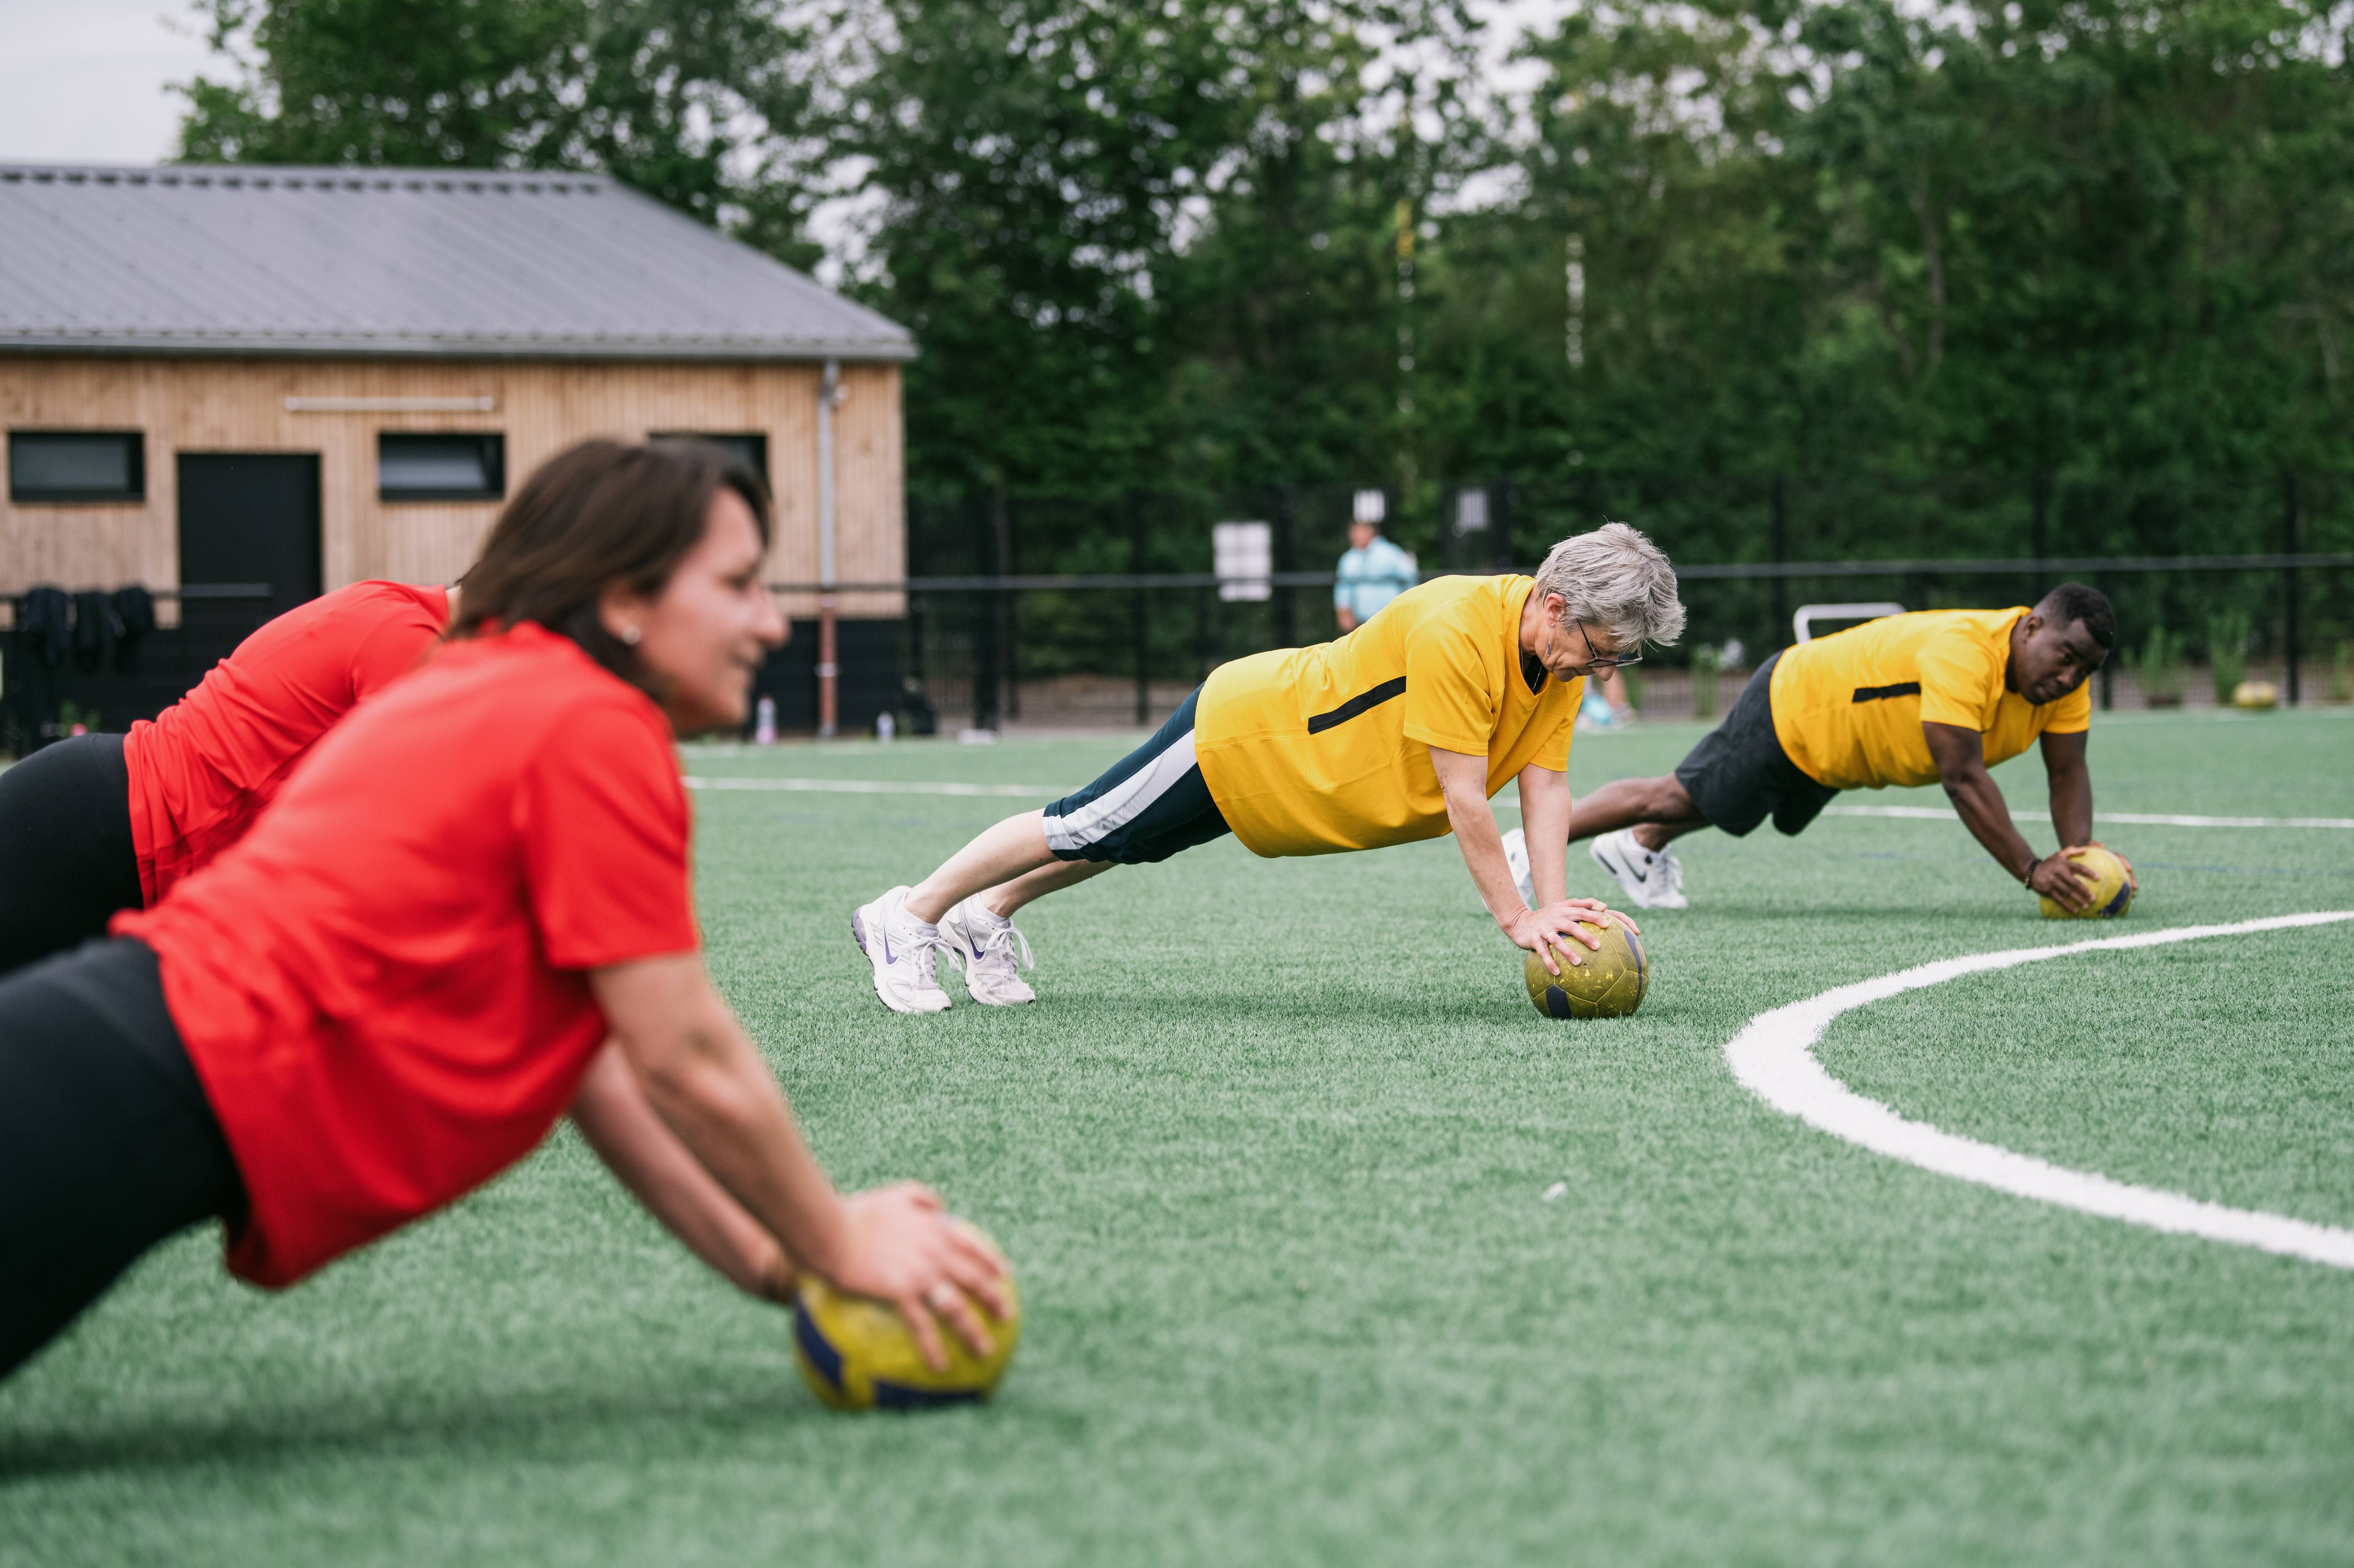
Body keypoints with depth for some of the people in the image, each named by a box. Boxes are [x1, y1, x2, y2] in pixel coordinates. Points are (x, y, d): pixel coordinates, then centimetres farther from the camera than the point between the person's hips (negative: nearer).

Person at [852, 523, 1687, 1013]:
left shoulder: (1563, 648, -12)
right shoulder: (1459, 632, -38)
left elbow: (1546, 785, -11)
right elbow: (1462, 798, -35)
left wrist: (1554, 905, -22)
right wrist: (1516, 918, -33)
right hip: (1242, 733, -8)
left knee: (1122, 843, 25)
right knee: (1085, 832, 8)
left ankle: (986, 919, 44)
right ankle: (909, 917, 26)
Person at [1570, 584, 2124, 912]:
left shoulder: (2064, 674, -19)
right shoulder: (1963, 653, -43)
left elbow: (2068, 771, -12)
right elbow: (1962, 779, -44)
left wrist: (2078, 854, -28)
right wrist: (2031, 869, -46)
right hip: (1791, 709, -8)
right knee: (1676, 798, 6)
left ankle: (1642, 844, 56)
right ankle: (1533, 848, 23)